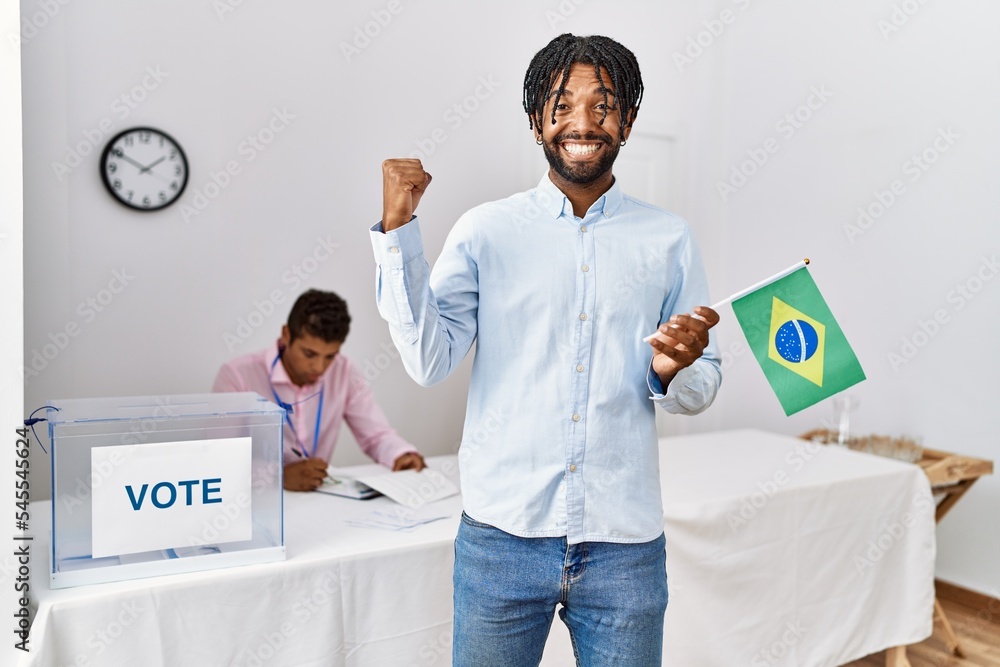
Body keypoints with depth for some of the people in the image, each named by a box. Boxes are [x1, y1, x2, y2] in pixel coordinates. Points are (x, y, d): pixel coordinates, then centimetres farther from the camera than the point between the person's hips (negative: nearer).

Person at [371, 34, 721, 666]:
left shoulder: (669, 239, 5)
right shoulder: (485, 230, 1)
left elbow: (703, 388, 8)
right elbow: (429, 361, -8)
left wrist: (673, 371, -15)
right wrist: (398, 228, -12)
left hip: (624, 545, 2)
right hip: (503, 536, -1)